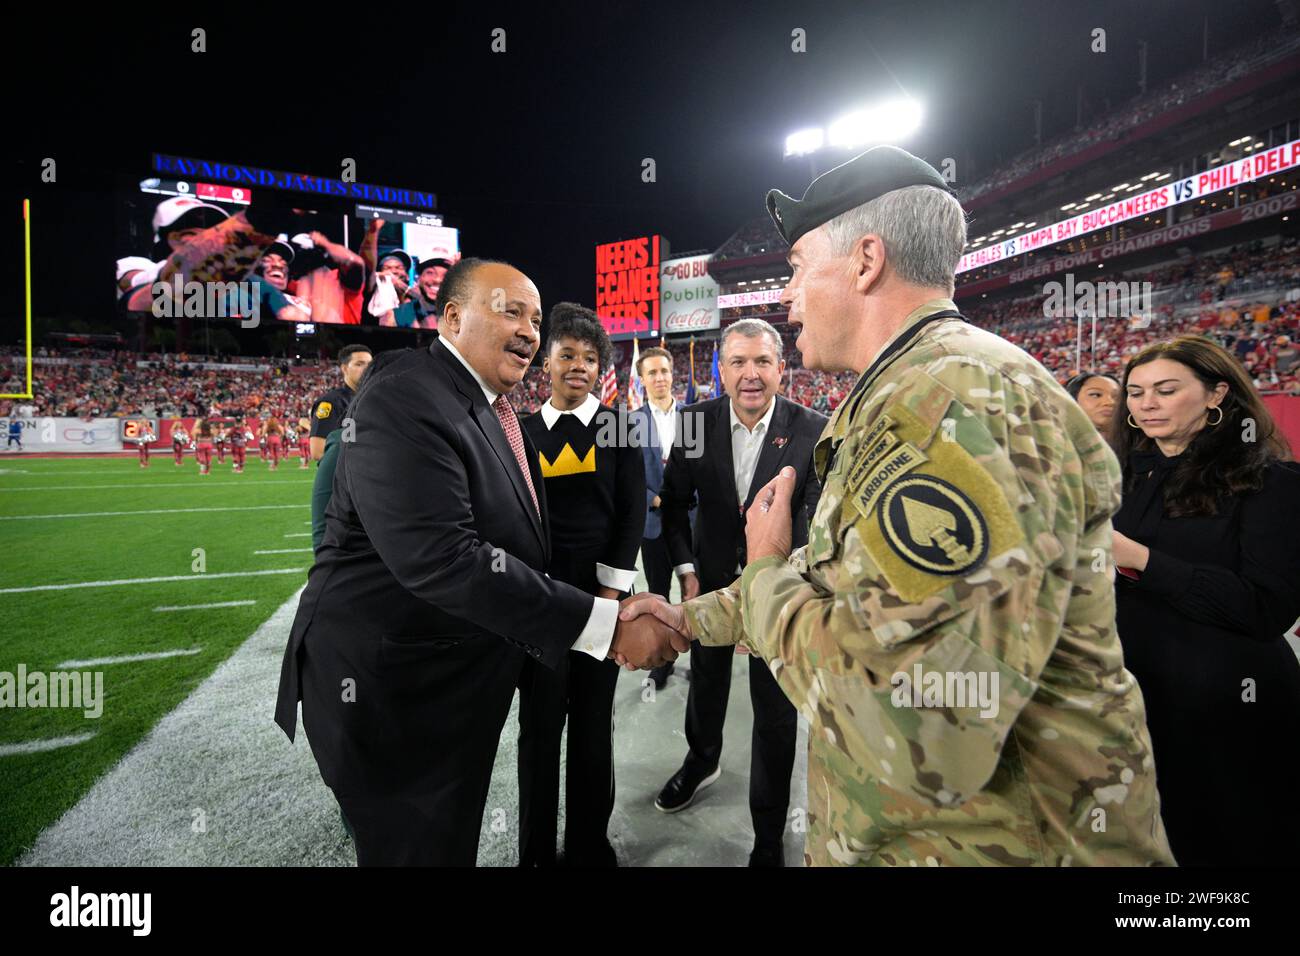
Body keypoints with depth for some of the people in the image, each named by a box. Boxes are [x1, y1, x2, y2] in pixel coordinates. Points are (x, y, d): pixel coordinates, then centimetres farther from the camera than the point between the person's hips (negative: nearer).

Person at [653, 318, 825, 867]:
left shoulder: (813, 430, -16)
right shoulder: (696, 421, -9)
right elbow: (674, 501, 1)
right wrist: (687, 572, -6)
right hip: (711, 579, 3)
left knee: (775, 709, 7)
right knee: (706, 680, 24)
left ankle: (769, 839, 29)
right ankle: (702, 761, 55)